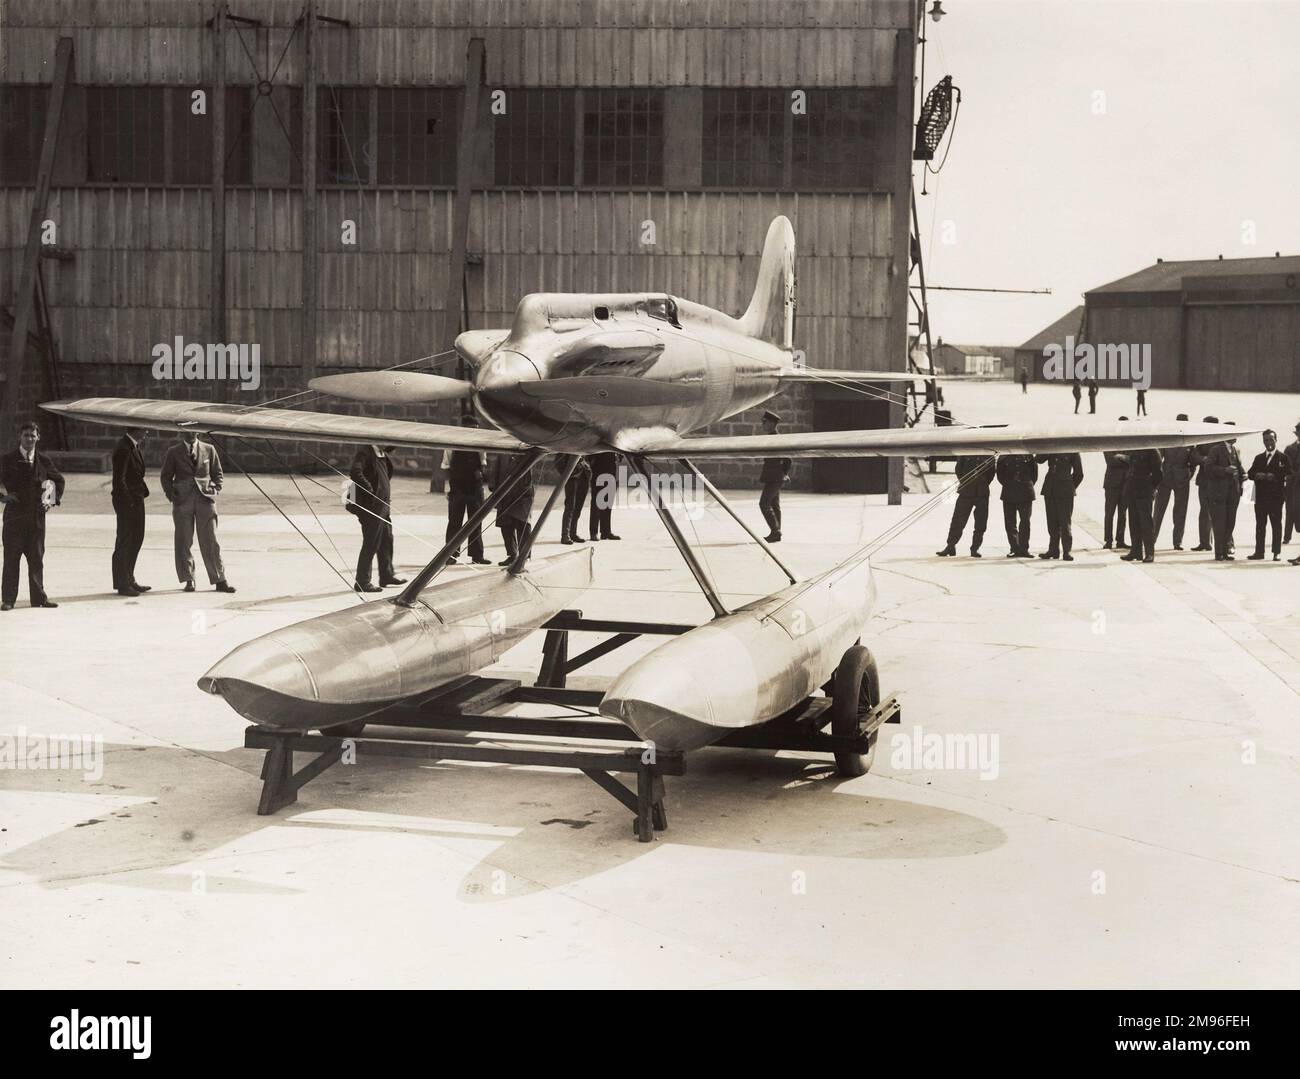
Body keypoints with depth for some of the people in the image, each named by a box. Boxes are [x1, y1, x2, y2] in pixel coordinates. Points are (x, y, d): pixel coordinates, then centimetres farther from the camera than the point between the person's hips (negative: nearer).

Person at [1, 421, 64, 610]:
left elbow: (59, 479, 19)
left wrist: (53, 499, 6)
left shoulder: (43, 461, 7)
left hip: (37, 515, 2)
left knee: (37, 557, 8)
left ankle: (38, 596, 16)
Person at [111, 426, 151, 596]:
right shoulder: (123, 449, -19)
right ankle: (122, 584, 6)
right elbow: (119, 479, -21)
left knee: (136, 539, 16)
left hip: (136, 499, 10)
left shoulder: (133, 446, 11)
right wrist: (128, 502, -21)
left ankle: (129, 580, 26)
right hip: (126, 501, -10)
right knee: (124, 542, -2)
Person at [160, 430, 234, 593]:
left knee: (210, 541, -2)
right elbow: (165, 476, 11)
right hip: (182, 500, 0)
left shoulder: (209, 449, 10)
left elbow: (218, 473, 15)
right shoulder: (173, 451, 7)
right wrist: (170, 493, -4)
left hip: (205, 499, 0)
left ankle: (220, 580, 1)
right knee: (184, 542, 2)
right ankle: (188, 580, 11)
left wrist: (216, 489, -1)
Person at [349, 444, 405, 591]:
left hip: (382, 505, 9)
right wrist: (370, 490, -25)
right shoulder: (364, 451, -16)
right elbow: (355, 473, -30)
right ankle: (362, 581, 6)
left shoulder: (380, 453, 12)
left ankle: (387, 575, 33)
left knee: (387, 539, 19)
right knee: (371, 543, -3)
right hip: (371, 506, -9)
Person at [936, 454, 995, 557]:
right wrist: (963, 483, 1)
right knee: (958, 520, -2)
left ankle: (975, 549, 11)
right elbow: (958, 468, 5)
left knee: (980, 523, 2)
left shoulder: (989, 454, 4)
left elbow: (991, 472, 10)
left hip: (982, 493, 1)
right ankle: (950, 546, 5)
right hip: (966, 492, -1)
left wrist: (984, 484, 4)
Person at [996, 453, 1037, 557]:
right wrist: (1007, 484, 4)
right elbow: (1000, 474, 10)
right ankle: (1015, 549, 6)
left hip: (1026, 494, 0)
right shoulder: (1003, 456, 4)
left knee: (1025, 521, 0)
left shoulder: (1028, 455, 3)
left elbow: (1034, 472, 9)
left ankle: (1024, 549, 6)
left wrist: (1029, 485, 4)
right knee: (1010, 522, 0)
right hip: (1009, 494, 1)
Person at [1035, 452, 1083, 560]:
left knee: (1065, 522, -3)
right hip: (1050, 490, 4)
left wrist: (1070, 487, 2)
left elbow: (1079, 473, 2)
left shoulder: (1072, 450, -2)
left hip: (1065, 492, -4)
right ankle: (1053, 550, 13)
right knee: (1052, 523, 7)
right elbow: (1038, 459, -5)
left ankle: (1066, 551, 1)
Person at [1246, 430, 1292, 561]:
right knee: (1260, 524, 5)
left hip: (1276, 497, -4)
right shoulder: (1258, 458, 17)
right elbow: (1250, 473, 12)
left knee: (1276, 524, -2)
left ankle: (1277, 552, 2)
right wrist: (1257, 475, -9)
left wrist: (1274, 477, -19)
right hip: (1260, 496, 4)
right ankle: (1259, 551, 10)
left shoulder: (1283, 457, 2)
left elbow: (1288, 475, -7)